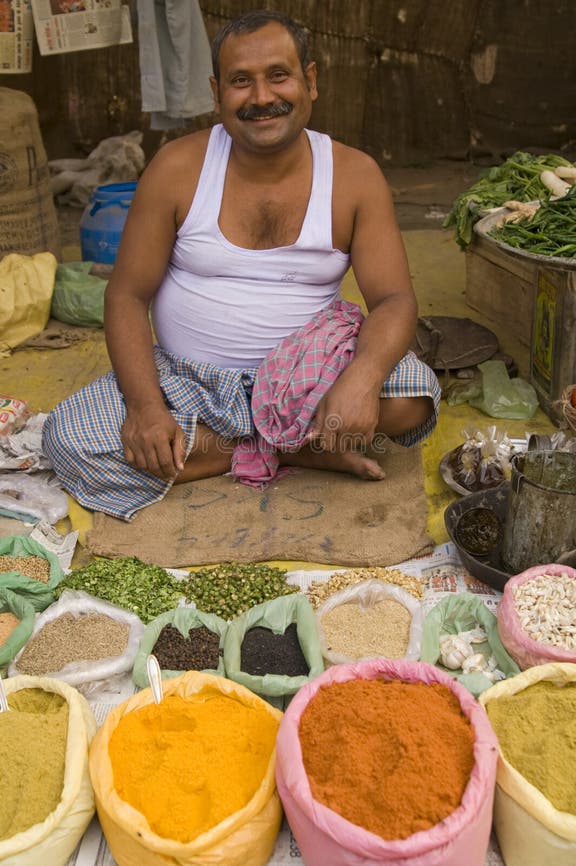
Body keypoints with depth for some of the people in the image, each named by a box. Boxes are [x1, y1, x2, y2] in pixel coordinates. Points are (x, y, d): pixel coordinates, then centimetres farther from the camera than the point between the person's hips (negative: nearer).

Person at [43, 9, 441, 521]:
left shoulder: (354, 175, -5)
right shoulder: (178, 168, -6)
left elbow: (395, 299, -11)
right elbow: (128, 294, -4)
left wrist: (363, 375, -35)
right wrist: (146, 405, -21)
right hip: (186, 378, 2)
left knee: (413, 394, -27)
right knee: (70, 438, -22)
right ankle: (296, 448, -14)